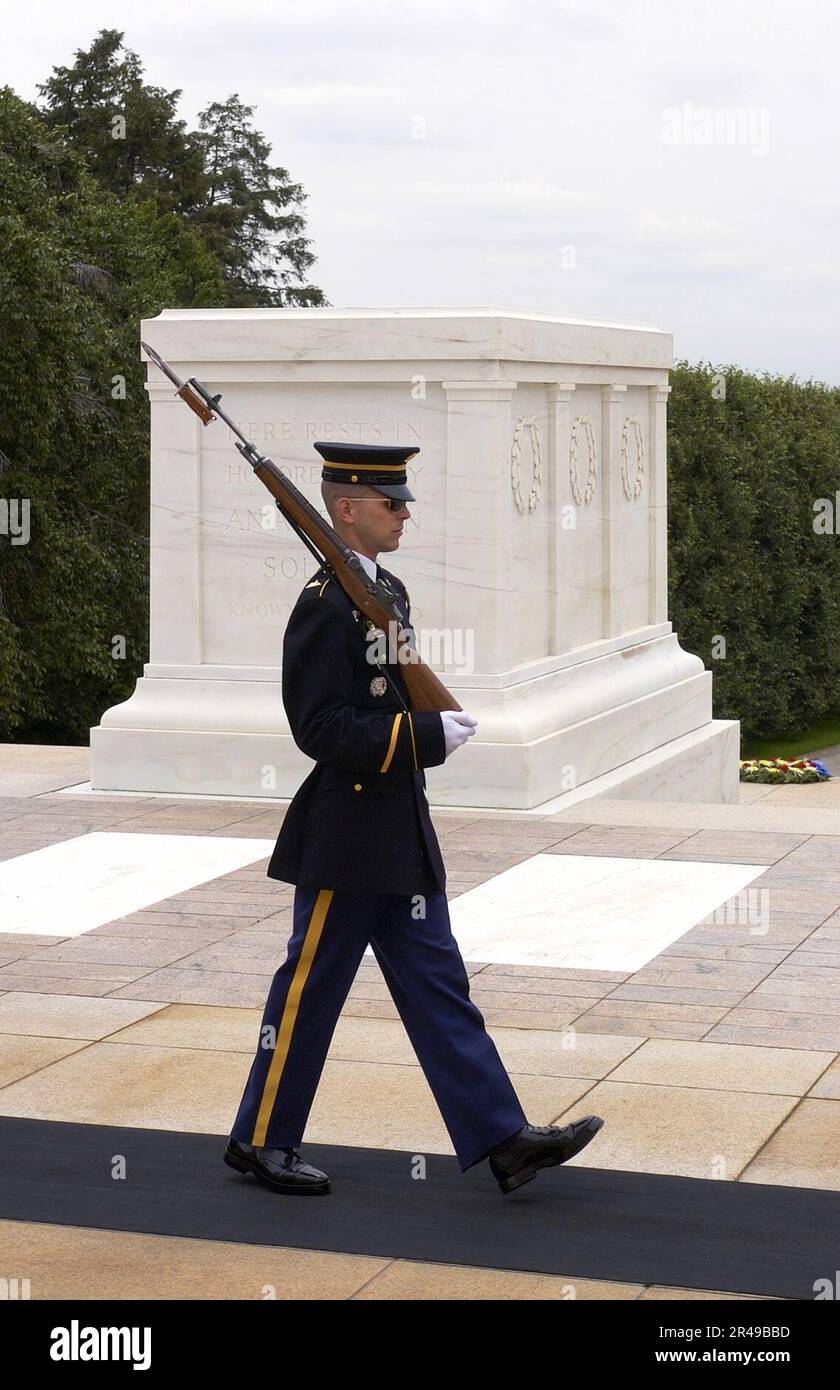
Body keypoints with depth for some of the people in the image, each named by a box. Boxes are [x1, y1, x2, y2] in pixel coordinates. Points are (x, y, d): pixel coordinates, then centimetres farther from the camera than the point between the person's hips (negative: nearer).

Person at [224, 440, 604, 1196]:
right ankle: (260, 1138, 18)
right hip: (346, 837, -9)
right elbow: (323, 728, -23)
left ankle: (503, 1138, 9)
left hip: (402, 834, 9)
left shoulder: (389, 591, 11)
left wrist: (437, 720, 6)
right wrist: (427, 735, -21)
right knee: (310, 990, 3)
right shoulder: (325, 606, -17)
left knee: (437, 983, 8)